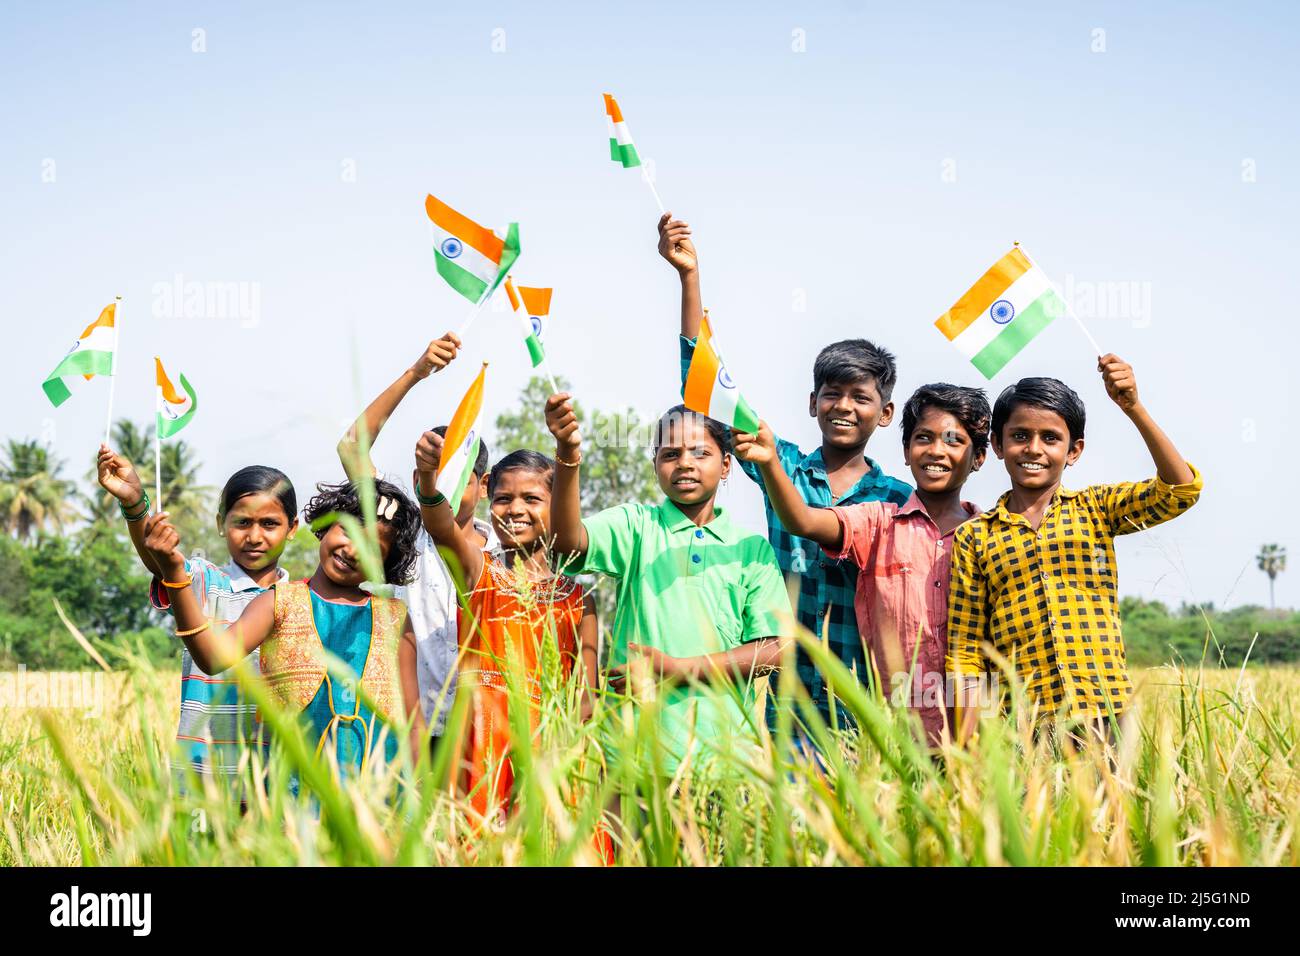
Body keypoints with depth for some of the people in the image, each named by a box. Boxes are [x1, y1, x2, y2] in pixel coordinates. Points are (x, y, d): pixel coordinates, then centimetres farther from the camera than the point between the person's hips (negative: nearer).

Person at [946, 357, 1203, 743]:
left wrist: (1133, 407, -11)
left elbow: (1180, 489, -5)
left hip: (1106, 715, 0)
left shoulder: (1098, 508, 11)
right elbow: (966, 655, 7)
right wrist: (964, 749, -1)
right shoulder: (974, 537, 8)